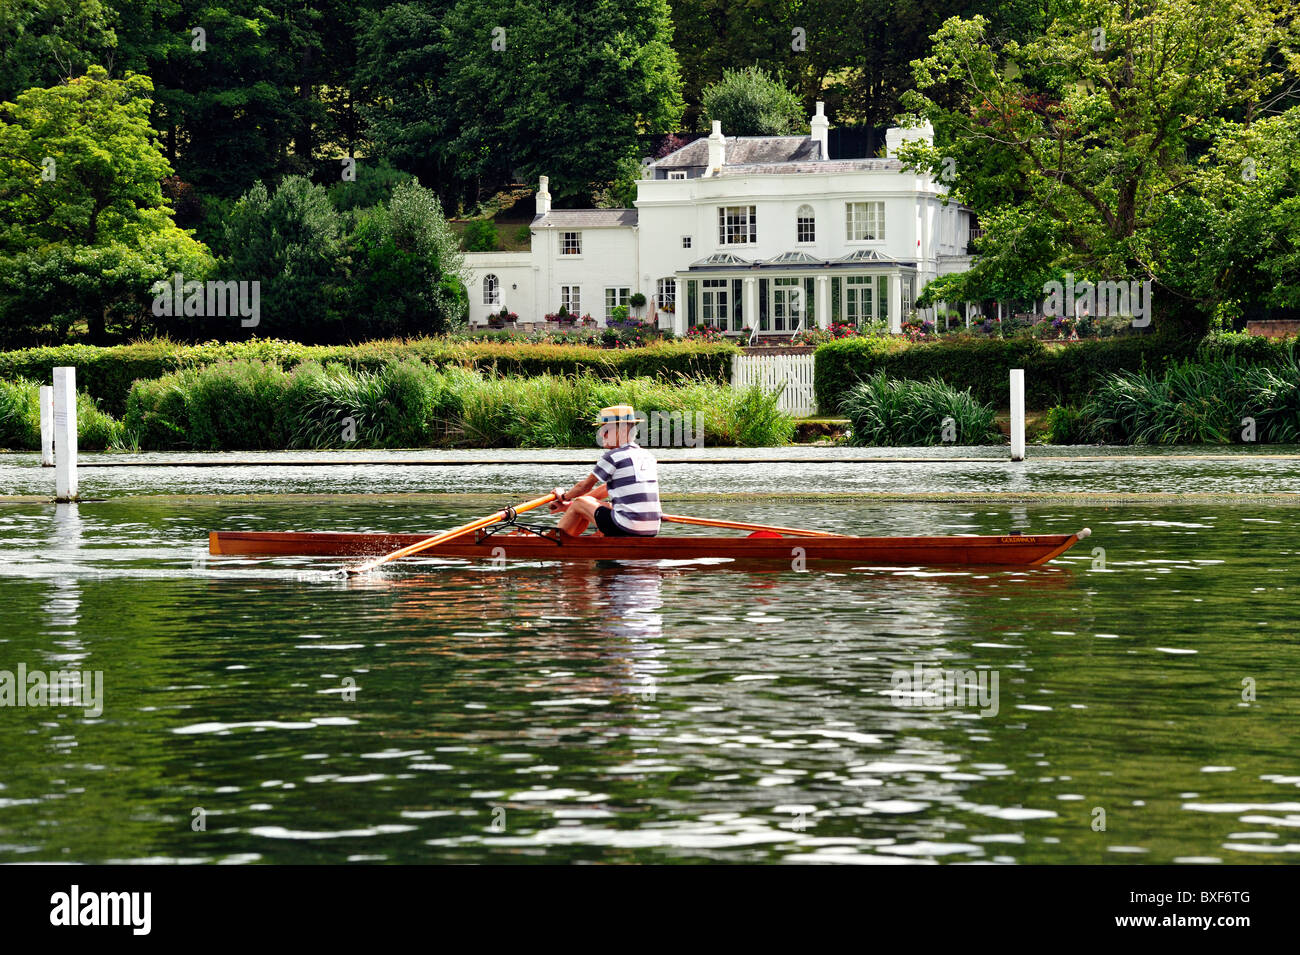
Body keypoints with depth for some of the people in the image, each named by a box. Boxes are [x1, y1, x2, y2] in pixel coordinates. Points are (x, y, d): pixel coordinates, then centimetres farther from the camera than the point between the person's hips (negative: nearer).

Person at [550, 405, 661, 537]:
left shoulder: (613, 457, -7)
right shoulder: (648, 457, 17)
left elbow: (585, 485, 6)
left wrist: (564, 496, 27)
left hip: (626, 529, -7)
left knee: (579, 504, 15)